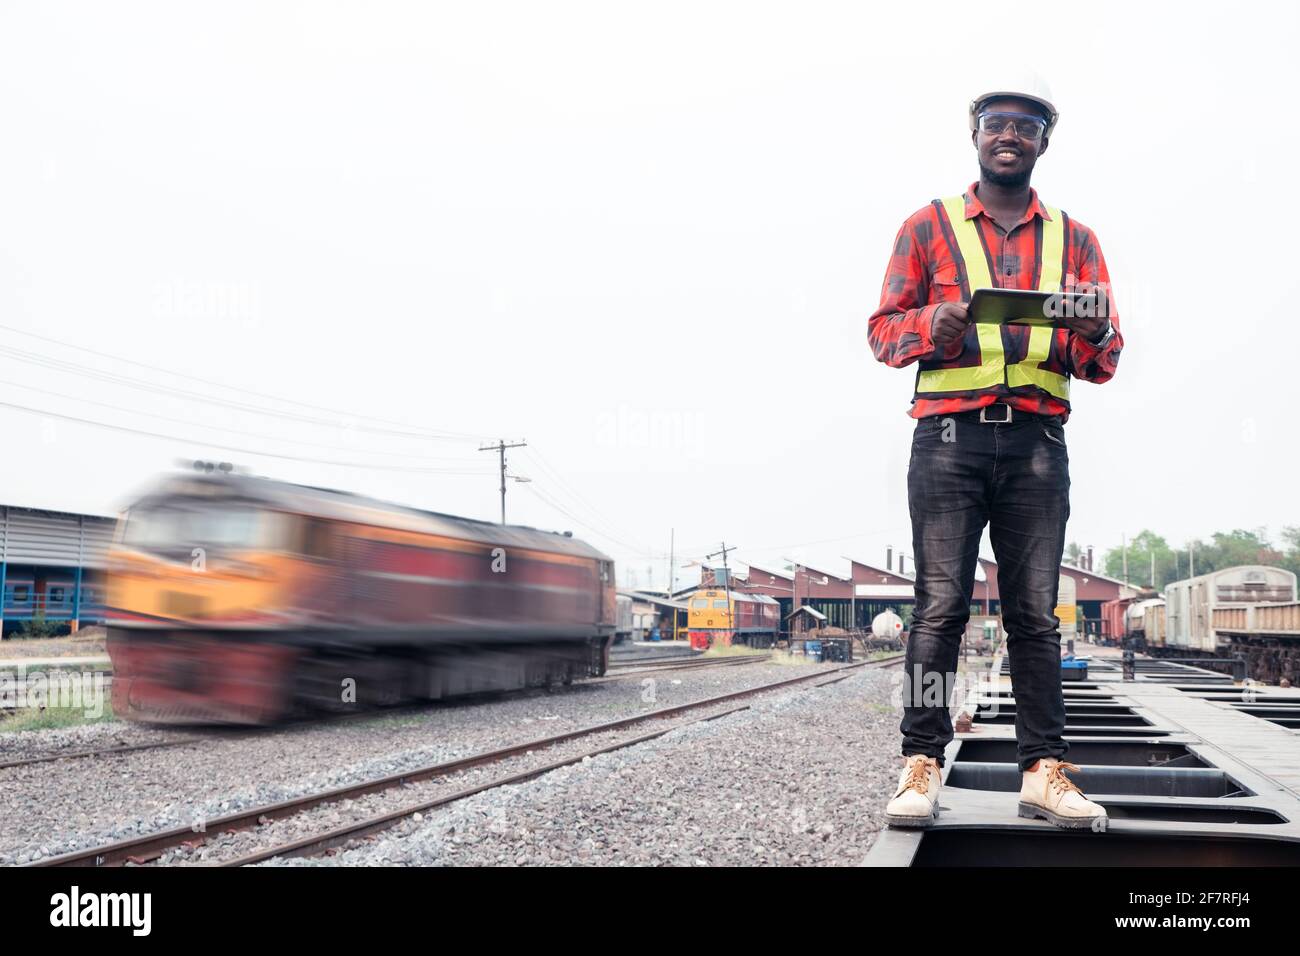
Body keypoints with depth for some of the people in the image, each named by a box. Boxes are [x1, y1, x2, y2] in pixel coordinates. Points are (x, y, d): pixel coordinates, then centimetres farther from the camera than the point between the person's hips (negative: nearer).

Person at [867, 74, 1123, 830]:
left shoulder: (1075, 240, 18)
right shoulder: (929, 226, 14)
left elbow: (1105, 361, 13)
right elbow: (884, 330, 8)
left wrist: (1095, 335, -11)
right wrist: (934, 323, -14)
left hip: (1037, 444, 2)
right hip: (949, 436, -2)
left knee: (1035, 612, -1)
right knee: (940, 604, -8)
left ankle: (1046, 771, 1)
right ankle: (922, 767, -7)